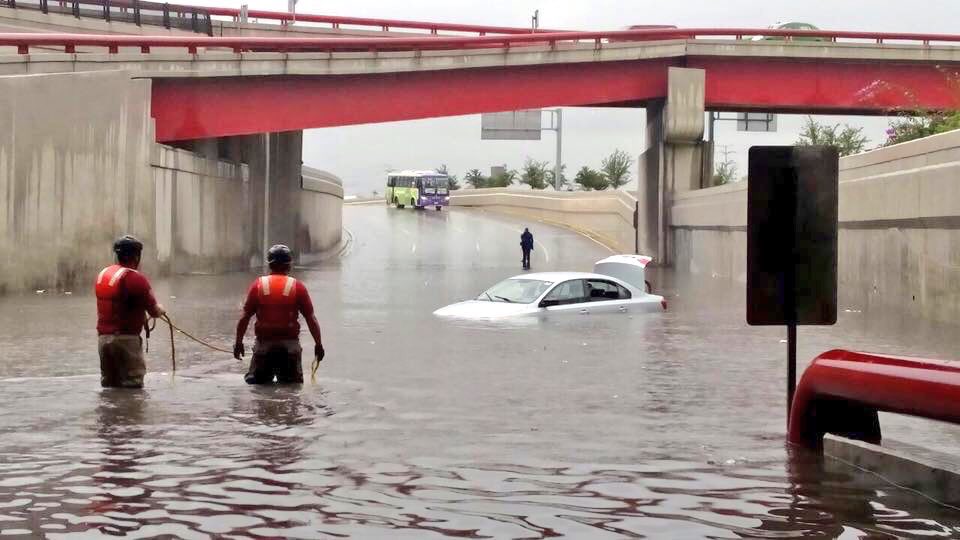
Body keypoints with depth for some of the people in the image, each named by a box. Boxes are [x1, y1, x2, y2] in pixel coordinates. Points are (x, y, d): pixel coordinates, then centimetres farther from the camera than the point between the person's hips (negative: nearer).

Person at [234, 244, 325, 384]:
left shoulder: (258, 284, 1)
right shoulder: (297, 286, 0)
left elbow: (245, 318, 0)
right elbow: (311, 319, -2)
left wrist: (238, 342, 10)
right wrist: (318, 344, 7)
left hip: (264, 342, 0)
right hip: (290, 343, 0)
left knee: (254, 380, 17)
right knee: (293, 383, 16)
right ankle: (286, 380, -18)